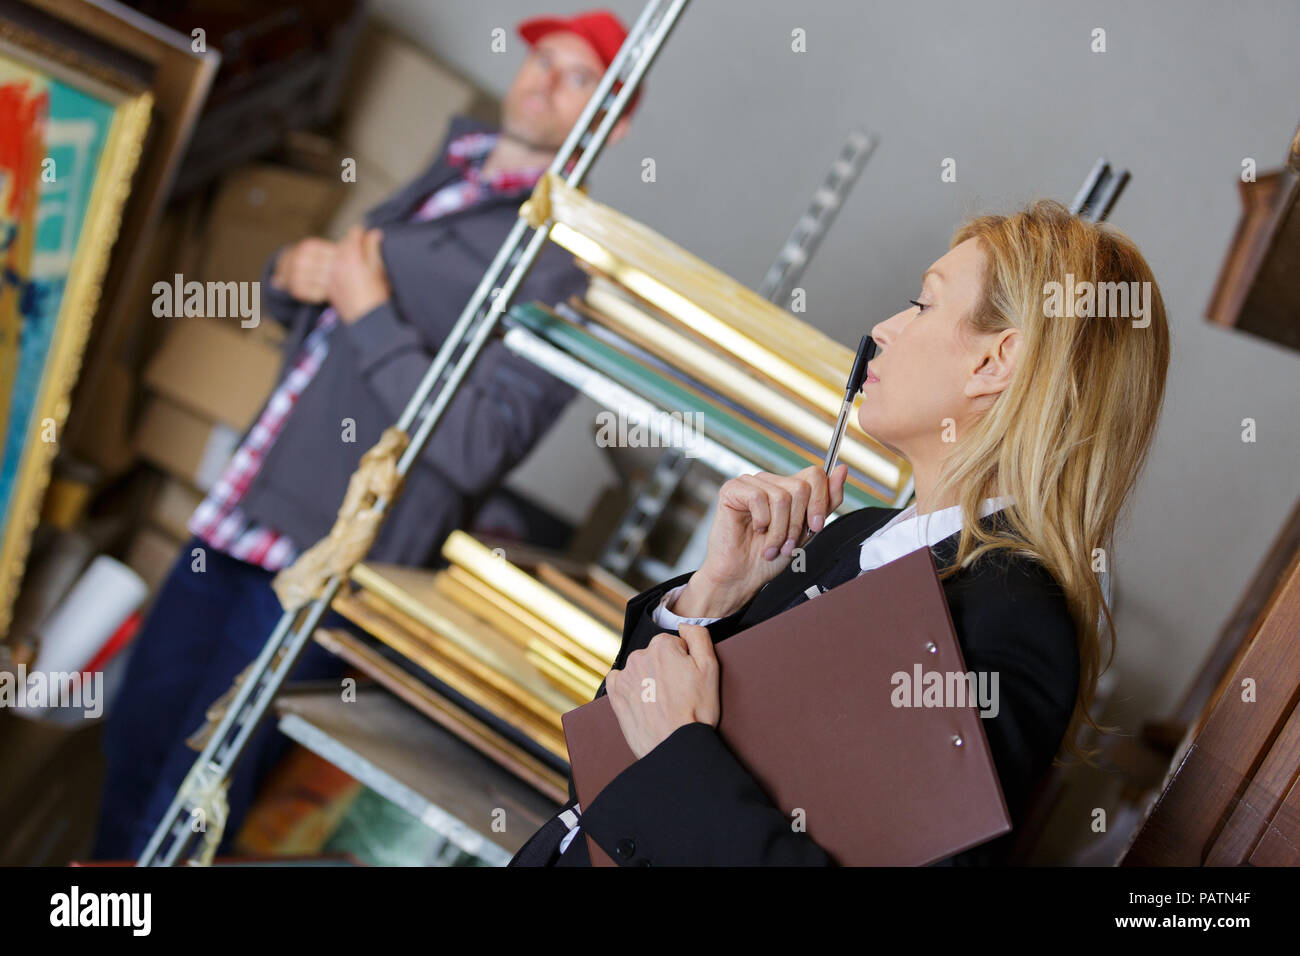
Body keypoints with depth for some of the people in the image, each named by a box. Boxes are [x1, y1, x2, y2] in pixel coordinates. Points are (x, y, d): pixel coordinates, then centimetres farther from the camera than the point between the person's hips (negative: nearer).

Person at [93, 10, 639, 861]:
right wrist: (294, 274, 2)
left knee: (181, 817, -2)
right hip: (235, 520, 8)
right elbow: (296, 307, 26)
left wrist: (373, 317, -17)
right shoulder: (443, 175, 14)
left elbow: (477, 447, -21)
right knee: (135, 741, 18)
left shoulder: (569, 265, -12)